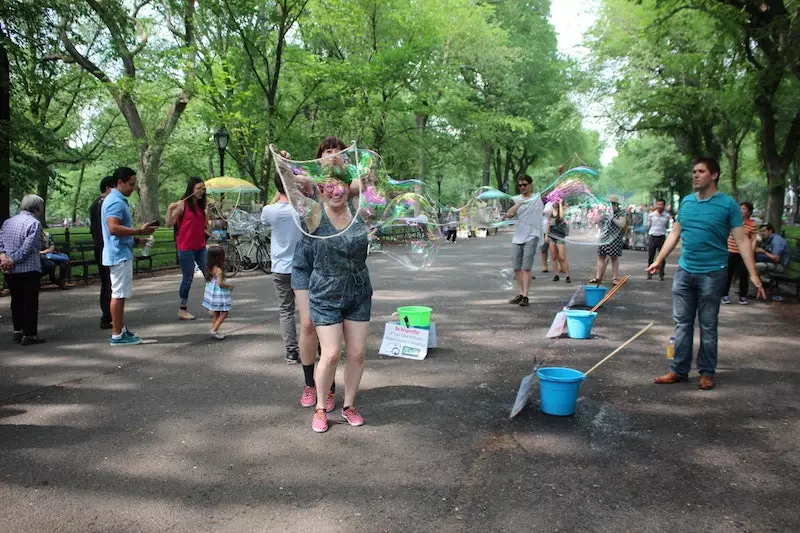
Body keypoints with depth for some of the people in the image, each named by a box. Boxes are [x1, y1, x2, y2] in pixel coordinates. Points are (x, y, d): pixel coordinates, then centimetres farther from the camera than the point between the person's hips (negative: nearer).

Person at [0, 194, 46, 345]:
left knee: (16, 301, 16)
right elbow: (27, 248, -18)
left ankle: (18, 332, 22)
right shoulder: (34, 223, -12)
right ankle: (29, 334, 2)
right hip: (28, 269, -7)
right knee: (30, 302, 1)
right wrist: (12, 261, -12)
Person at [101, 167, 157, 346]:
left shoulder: (119, 200, 18)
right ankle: (117, 335, -1)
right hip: (119, 254, -11)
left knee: (120, 294, 15)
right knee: (119, 294, -6)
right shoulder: (116, 202, -16)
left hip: (121, 253, 11)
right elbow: (114, 228, -27)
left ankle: (121, 329, 24)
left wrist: (136, 239, 18)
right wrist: (139, 231, -24)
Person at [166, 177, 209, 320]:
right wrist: (170, 209, -25)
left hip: (200, 247, 7)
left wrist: (207, 210, 8)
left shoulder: (201, 205, 11)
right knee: (188, 279, -1)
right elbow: (169, 224, -10)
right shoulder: (182, 204, -8)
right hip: (186, 248, -7)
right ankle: (182, 310, 12)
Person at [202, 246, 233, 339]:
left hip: (212, 293, 9)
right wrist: (229, 285, -12)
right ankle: (214, 330, -7)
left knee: (215, 313, 18)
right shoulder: (218, 270, -22)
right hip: (219, 295, -9)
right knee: (224, 313, 0)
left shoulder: (209, 268, 4)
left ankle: (214, 331, 21)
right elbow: (220, 283, -28)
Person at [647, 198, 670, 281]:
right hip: (652, 237, 0)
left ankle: (661, 275, 10)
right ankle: (649, 273, 15)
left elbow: (667, 226, 18)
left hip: (662, 237, 0)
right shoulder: (651, 215, 2)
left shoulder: (667, 216, 2)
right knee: (650, 257, 4)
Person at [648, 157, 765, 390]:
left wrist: (753, 275, -14)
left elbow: (741, 240, -8)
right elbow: (675, 234, 15)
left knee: (708, 326, 6)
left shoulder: (728, 204, -6)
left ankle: (707, 373, 17)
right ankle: (679, 370, 16)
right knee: (682, 323, 8)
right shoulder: (686, 202, 7)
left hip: (712, 273, -4)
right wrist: (658, 261, 13)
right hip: (684, 272, 4)